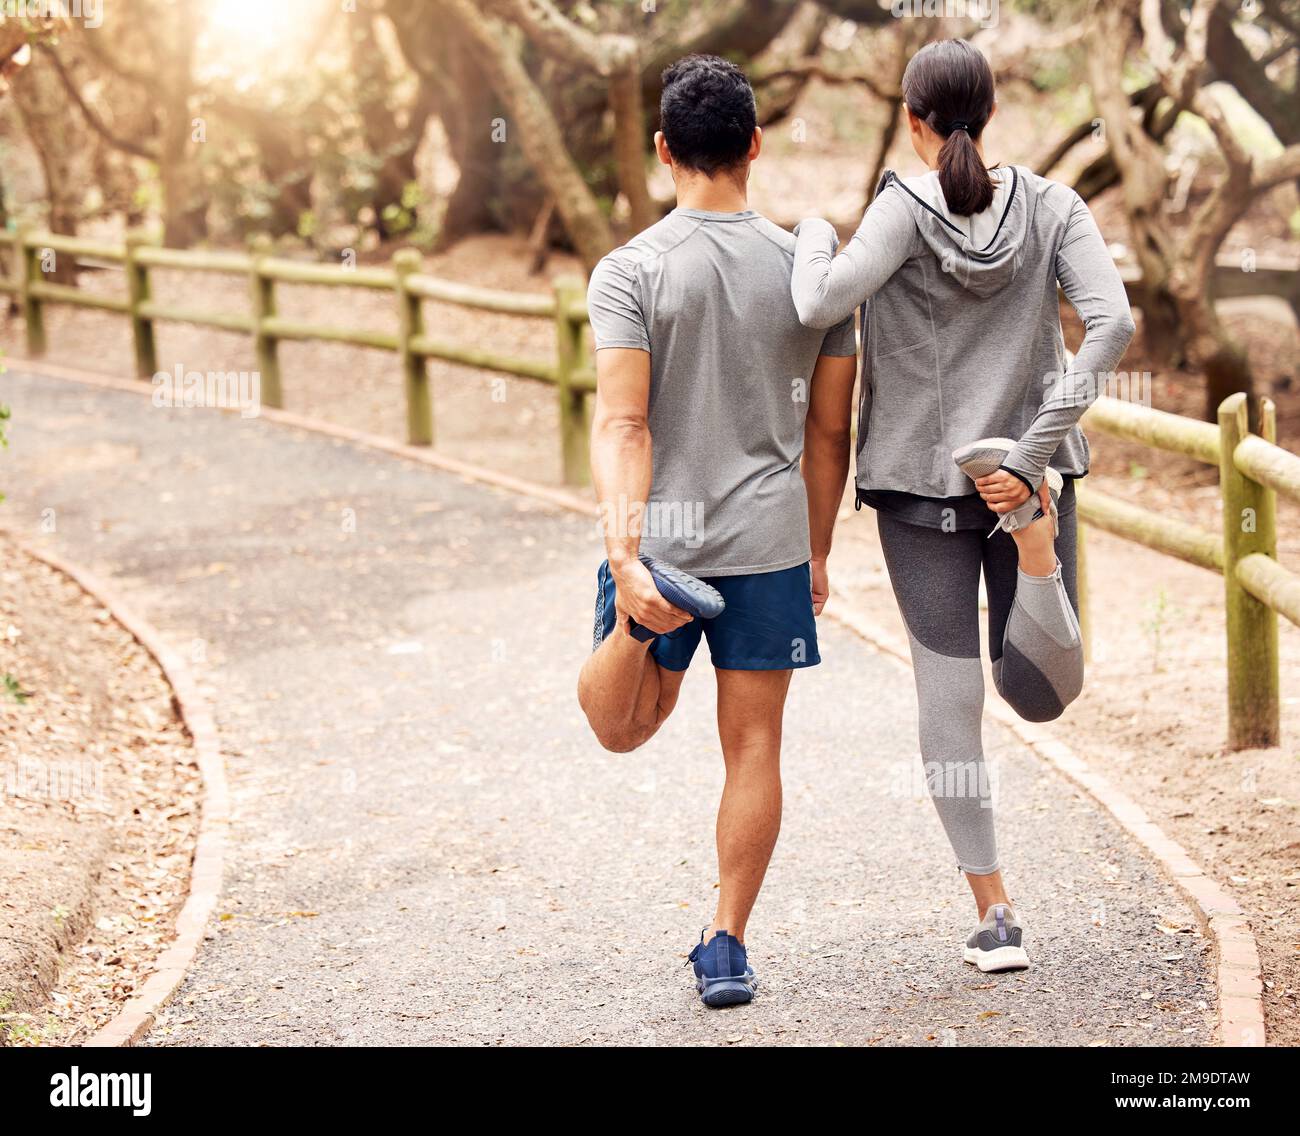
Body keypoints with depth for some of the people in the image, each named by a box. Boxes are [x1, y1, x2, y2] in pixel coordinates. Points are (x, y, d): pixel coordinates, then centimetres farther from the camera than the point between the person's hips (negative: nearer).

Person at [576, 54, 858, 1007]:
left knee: (624, 730, 15)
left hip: (662, 535, -1)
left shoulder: (631, 272, -6)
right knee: (753, 748, 9)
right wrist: (817, 555, 19)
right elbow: (829, 434, 8)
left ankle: (638, 612, -18)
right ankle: (728, 947, 8)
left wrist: (623, 551, -22)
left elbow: (623, 426, -16)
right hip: (768, 541, 1)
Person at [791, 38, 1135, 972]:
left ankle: (995, 913, 3)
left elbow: (821, 308, -24)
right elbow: (1113, 324, -16)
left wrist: (814, 235, -2)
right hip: (1029, 467, 1)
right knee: (1043, 693, 2)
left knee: (951, 694, 6)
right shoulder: (1052, 206, -2)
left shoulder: (906, 207, -11)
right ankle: (1034, 519, -24)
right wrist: (1036, 451, -17)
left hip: (921, 483, -1)